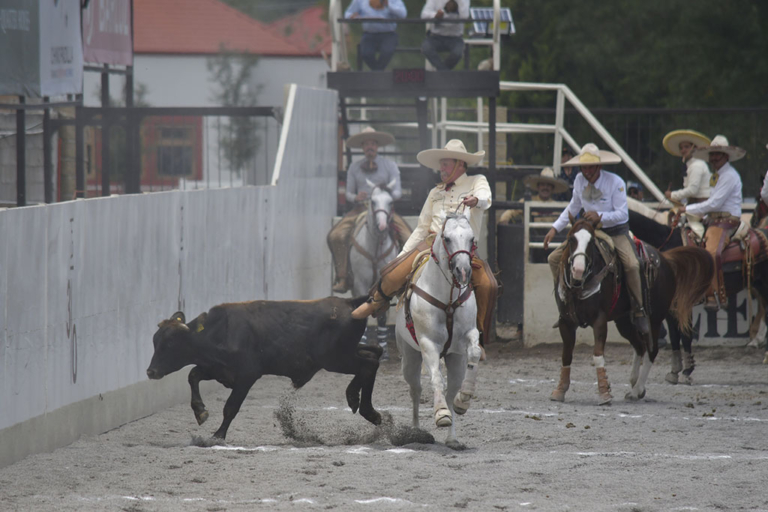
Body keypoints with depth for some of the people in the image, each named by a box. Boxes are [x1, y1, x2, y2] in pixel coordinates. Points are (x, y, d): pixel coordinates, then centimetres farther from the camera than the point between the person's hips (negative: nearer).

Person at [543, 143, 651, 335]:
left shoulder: (615, 182, -18)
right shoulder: (579, 181, -2)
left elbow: (622, 214, -19)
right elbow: (573, 208, 15)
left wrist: (600, 216, -35)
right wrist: (555, 228, 9)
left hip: (616, 232, -5)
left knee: (631, 264, -31)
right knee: (555, 258, -5)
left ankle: (638, 311, -15)